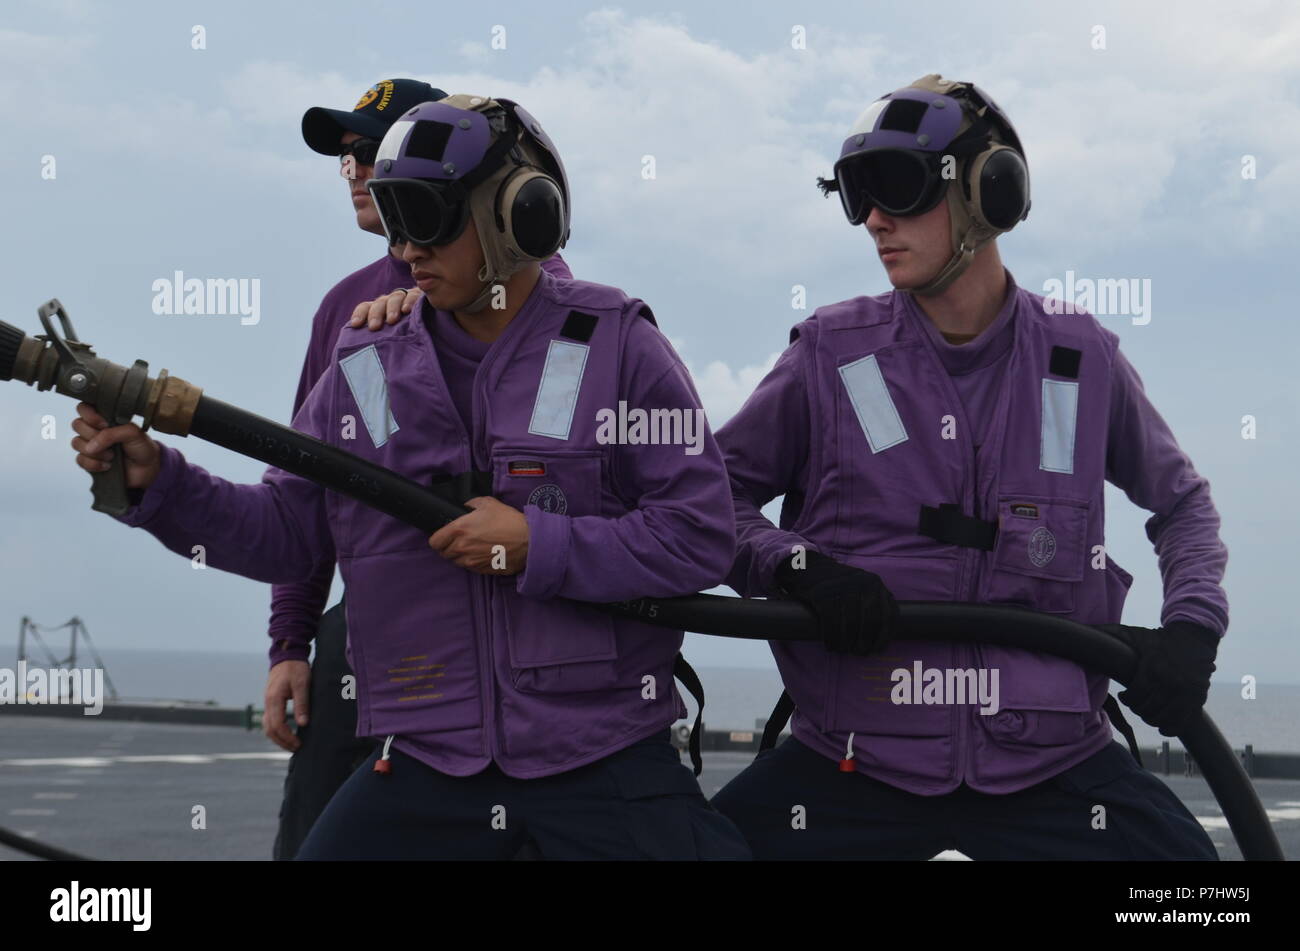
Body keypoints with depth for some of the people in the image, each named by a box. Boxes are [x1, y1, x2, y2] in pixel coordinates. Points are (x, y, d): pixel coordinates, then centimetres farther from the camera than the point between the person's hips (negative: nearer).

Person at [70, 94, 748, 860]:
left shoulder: (615, 347, -4)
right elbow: (287, 532, 9)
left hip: (606, 765, -2)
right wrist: (157, 481, -5)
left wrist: (539, 546, -17)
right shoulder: (368, 371, 6)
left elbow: (703, 536, -9)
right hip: (426, 767, 3)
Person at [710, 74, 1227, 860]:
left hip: (1050, 763, 1)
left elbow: (1181, 502, 16)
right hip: (854, 760, 0)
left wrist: (1193, 625, 0)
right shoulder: (832, 354, -2)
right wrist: (797, 568, -15)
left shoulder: (1083, 364, 1)